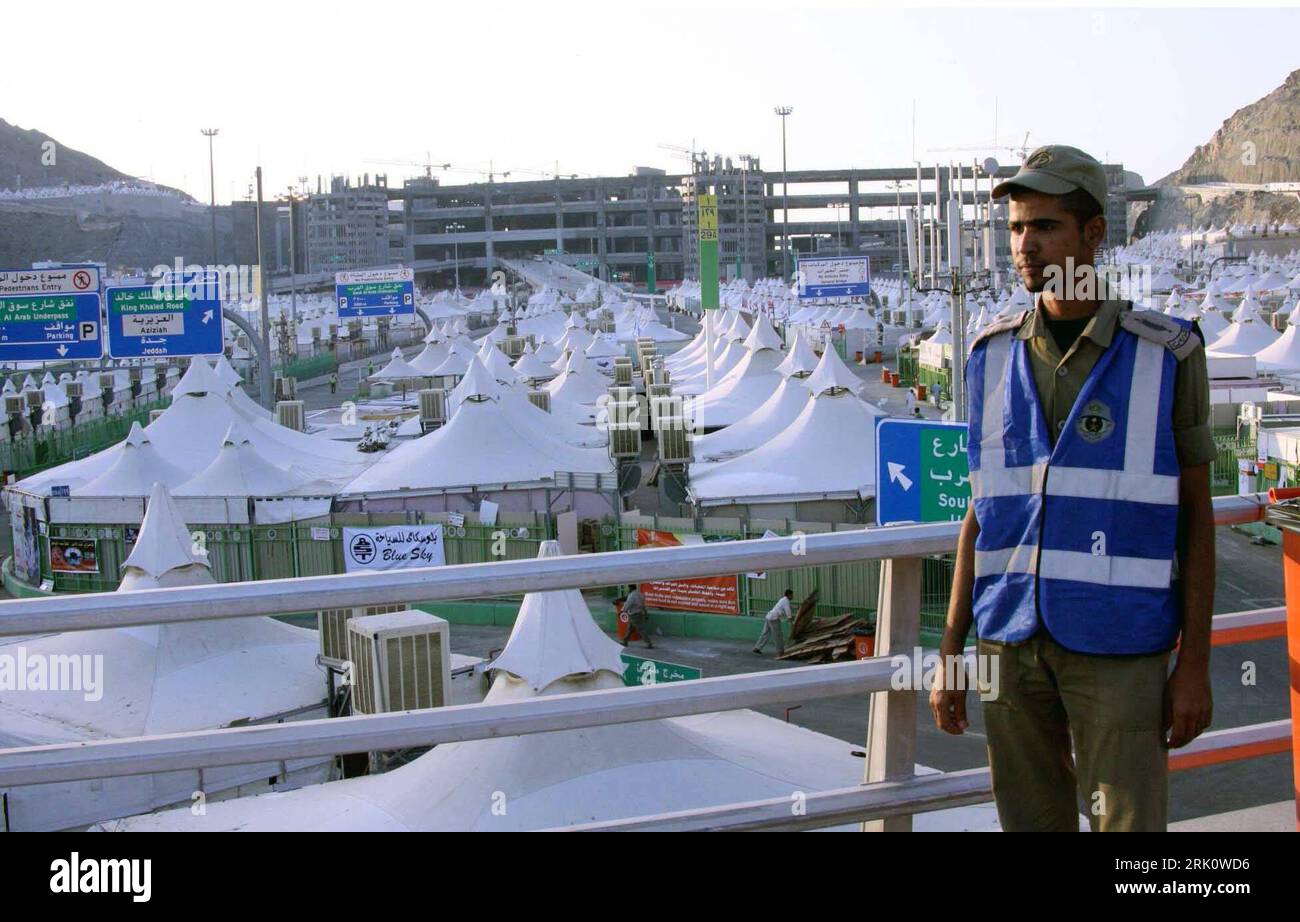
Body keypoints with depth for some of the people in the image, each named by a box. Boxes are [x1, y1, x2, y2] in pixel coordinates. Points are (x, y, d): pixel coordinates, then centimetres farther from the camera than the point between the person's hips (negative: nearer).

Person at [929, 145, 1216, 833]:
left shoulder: (1167, 356, -2)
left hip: (1118, 647, -3)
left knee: (1128, 819, -1)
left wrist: (1194, 663, -3)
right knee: (1030, 819, 10)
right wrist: (949, 653, 9)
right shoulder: (993, 356, 7)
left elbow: (1195, 514, 2)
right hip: (1010, 641, 3)